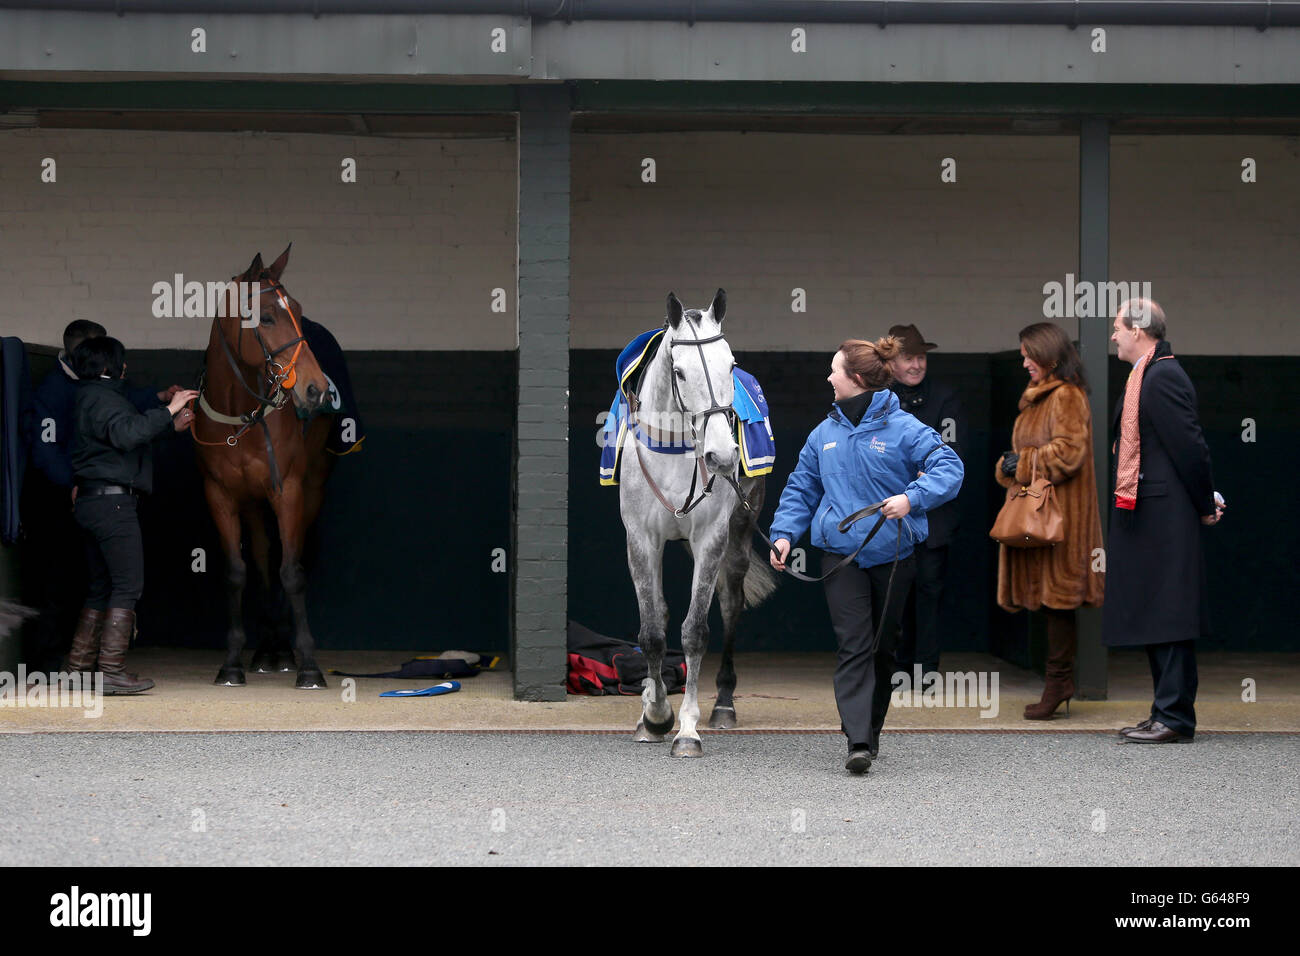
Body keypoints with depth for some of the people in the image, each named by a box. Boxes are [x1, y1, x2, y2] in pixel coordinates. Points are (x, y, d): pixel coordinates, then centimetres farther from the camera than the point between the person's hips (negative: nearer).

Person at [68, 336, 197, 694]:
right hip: (112, 501, -11)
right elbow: (127, 433, -31)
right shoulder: (104, 399, -12)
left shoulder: (91, 399, 20)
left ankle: (78, 665, 15)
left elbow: (130, 441, 29)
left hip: (90, 501, 11)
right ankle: (111, 671, -11)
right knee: (128, 585, -8)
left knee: (102, 587, 14)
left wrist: (171, 426, 26)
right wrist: (168, 411, -25)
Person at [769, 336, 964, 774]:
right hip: (840, 554, 2)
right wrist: (785, 533, 4)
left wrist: (911, 498, -28)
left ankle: (871, 729, 26)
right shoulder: (825, 433, 9)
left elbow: (949, 467, -13)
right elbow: (801, 487, 17)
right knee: (854, 646, -10)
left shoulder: (902, 428, -6)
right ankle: (859, 742, -19)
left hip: (893, 554, -2)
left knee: (883, 646, 11)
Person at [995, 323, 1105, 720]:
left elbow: (1068, 452, -20)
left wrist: (1023, 464, -12)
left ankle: (1059, 681, -5)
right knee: (1050, 597, 9)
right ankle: (1059, 685, 11)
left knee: (1057, 596, -8)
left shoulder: (1066, 397, -11)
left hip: (1059, 512, -10)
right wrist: (1009, 466, 10)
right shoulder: (1038, 396, 21)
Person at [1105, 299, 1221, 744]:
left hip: (1164, 518, -10)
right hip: (1145, 519, 10)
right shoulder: (1146, 376, 18)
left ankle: (1176, 718, -6)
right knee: (1154, 618, 12)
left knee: (1167, 616, -8)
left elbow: (1189, 445, -17)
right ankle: (1167, 712, 17)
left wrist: (1205, 506, -10)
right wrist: (1204, 503, 18)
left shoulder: (1163, 377, -14)